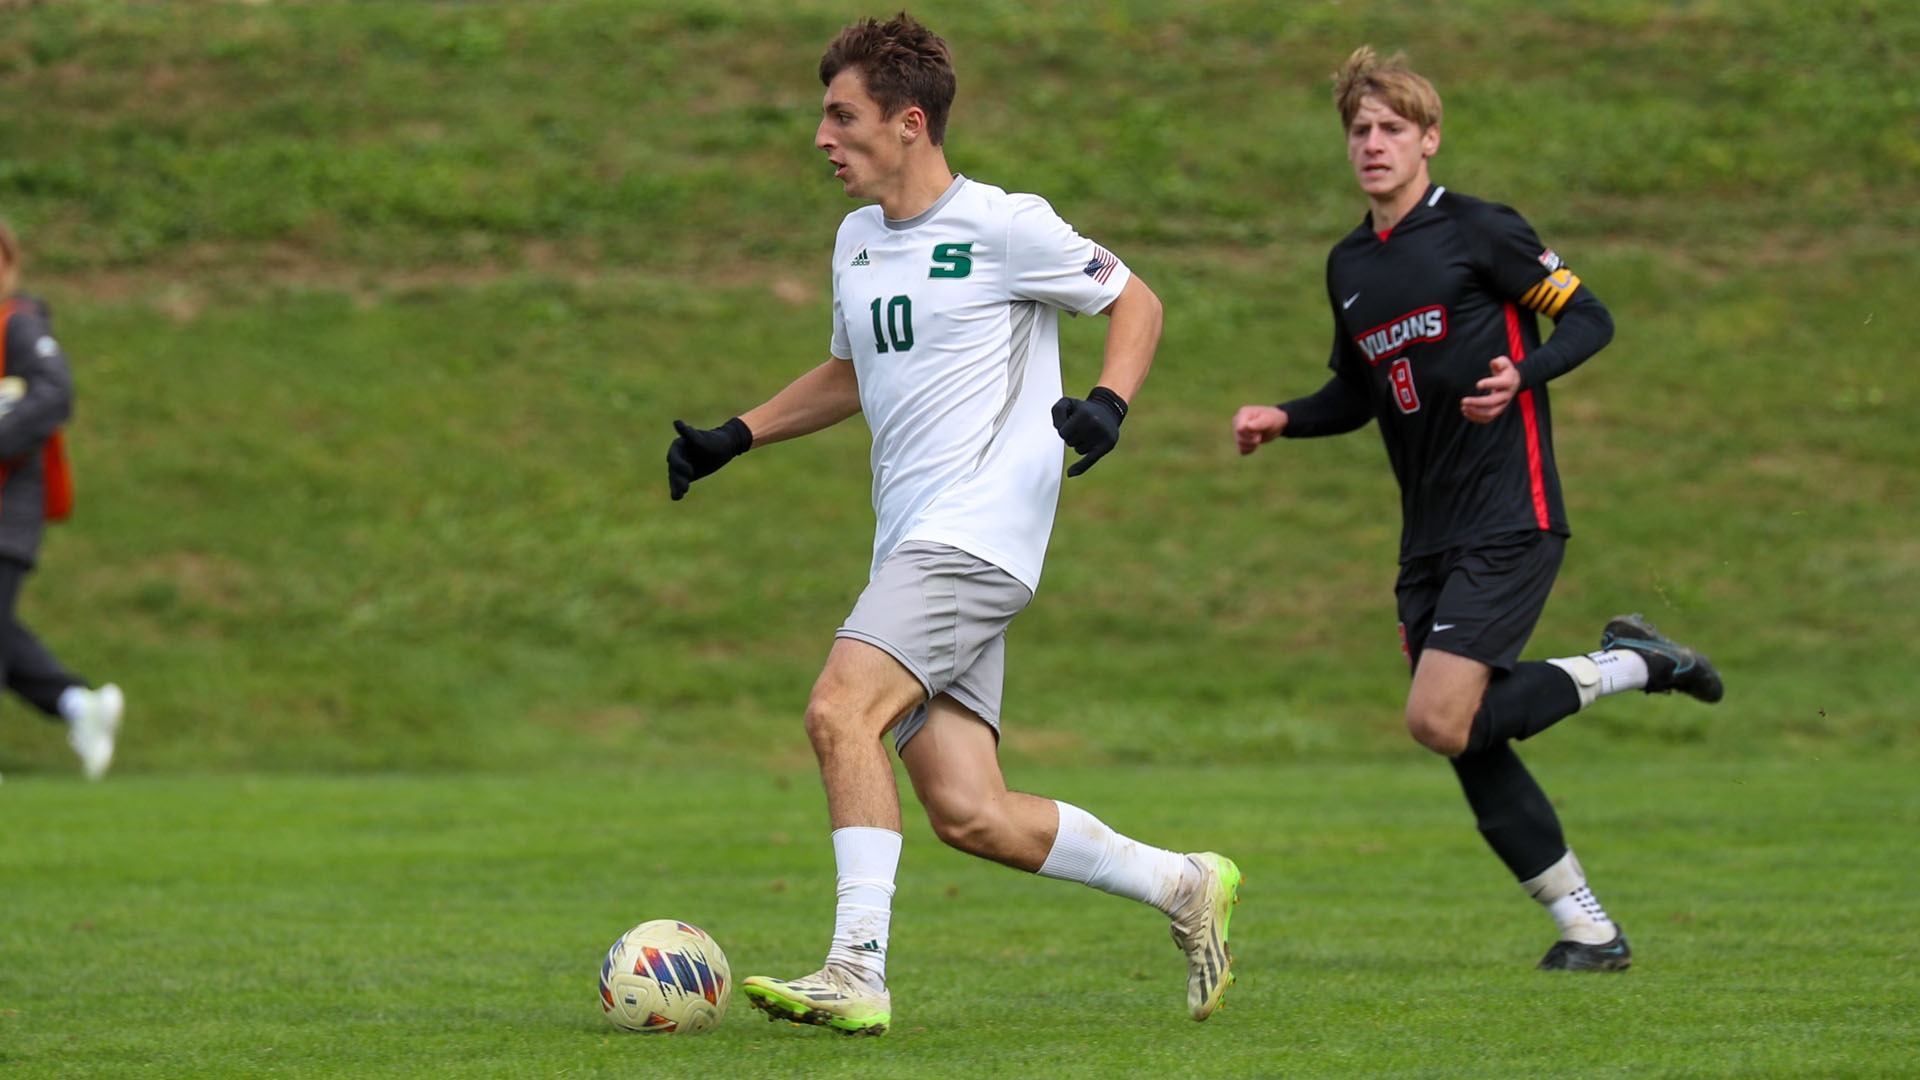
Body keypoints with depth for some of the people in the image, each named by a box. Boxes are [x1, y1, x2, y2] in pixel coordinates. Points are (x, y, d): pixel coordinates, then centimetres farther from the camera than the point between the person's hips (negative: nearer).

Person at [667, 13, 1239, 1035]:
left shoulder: (1003, 225, -6)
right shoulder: (857, 240, 17)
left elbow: (1134, 302, 3)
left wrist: (1107, 402, -15)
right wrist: (734, 436, 24)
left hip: (977, 528, -8)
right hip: (912, 545, 8)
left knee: (840, 710, -25)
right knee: (969, 816, 0)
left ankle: (857, 973, -26)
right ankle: (1184, 885, 16)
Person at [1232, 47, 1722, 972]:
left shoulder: (1480, 232, -6)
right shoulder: (1349, 265, 14)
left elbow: (1589, 318, -5)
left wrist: (1523, 376, -22)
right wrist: (1282, 420, 7)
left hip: (1508, 521, -7)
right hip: (1429, 539, 7)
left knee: (1442, 721, -19)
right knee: (1468, 745, 2)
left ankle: (1626, 665, 1)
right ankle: (1588, 929, 12)